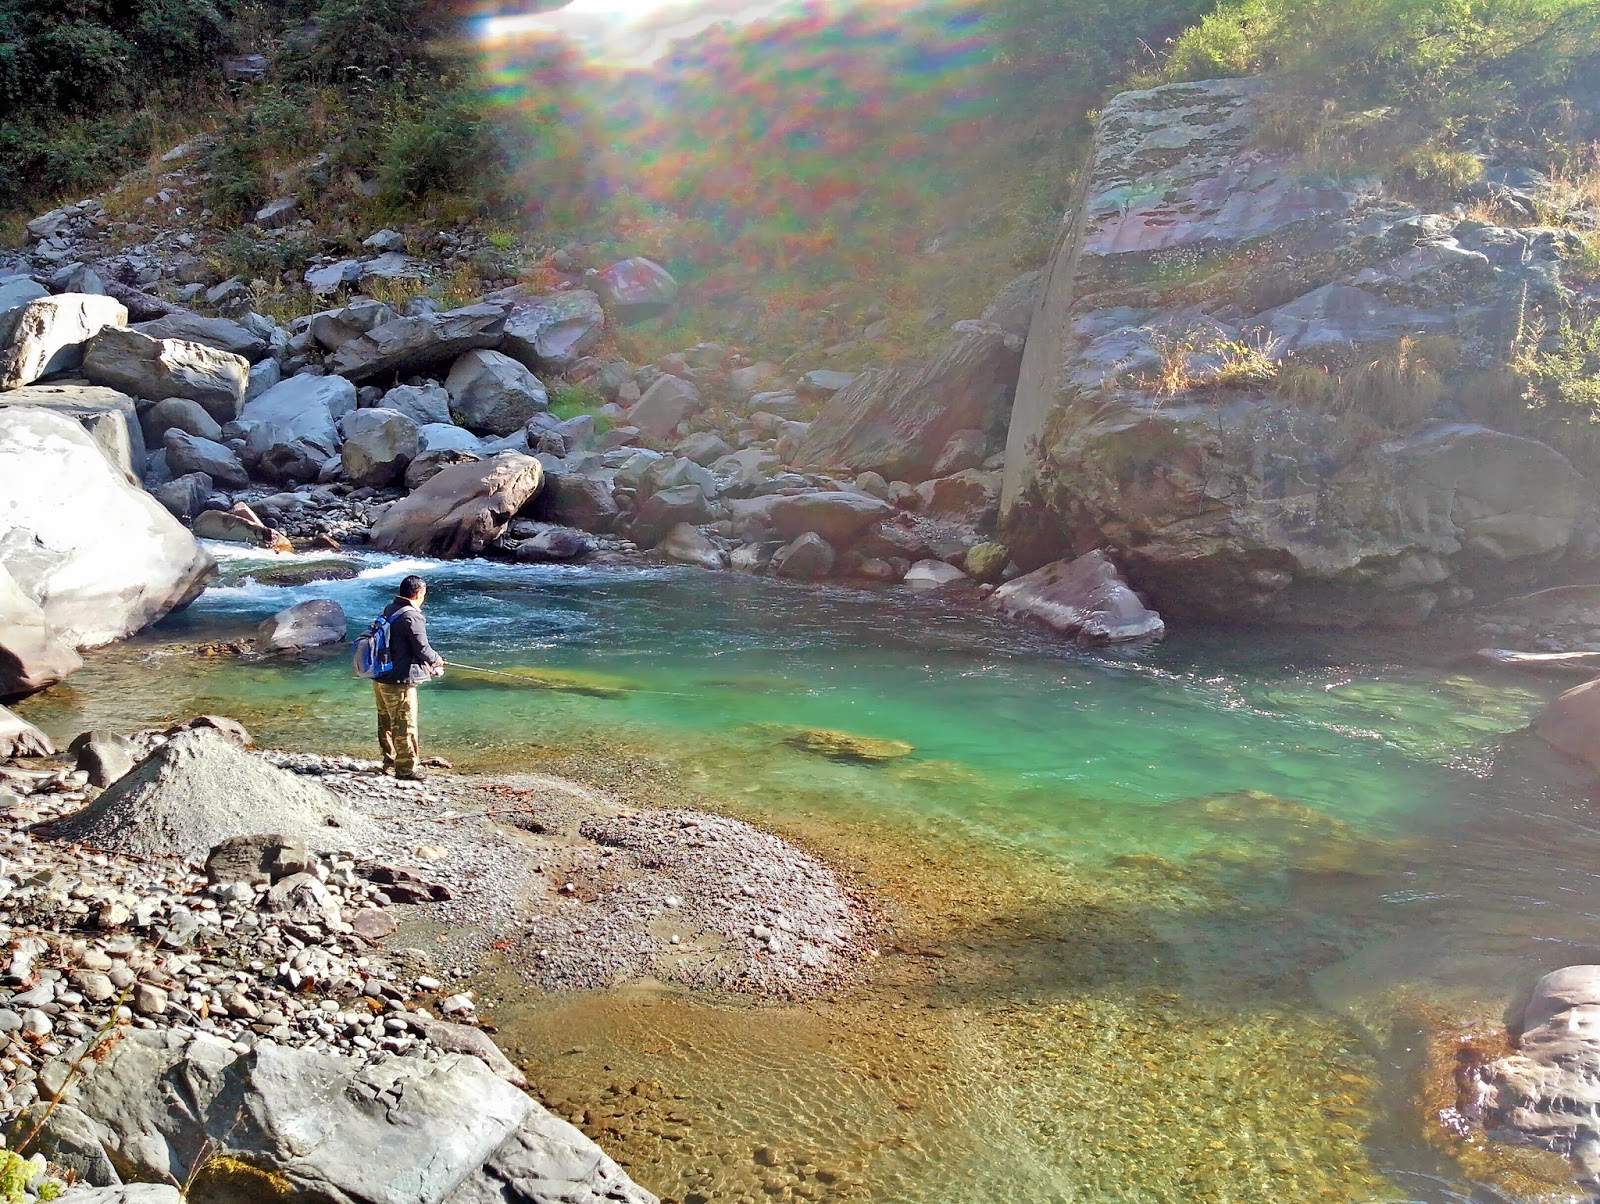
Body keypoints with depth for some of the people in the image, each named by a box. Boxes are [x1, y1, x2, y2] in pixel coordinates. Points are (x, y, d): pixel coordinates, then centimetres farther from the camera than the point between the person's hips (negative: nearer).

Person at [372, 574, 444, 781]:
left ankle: (390, 763, 29)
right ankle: (405, 769, 5)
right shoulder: (411, 617, -19)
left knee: (386, 723, 18)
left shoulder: (389, 611, 8)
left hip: (380, 678, 9)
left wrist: (426, 663, 16)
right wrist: (437, 660, 4)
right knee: (405, 725, 0)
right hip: (399, 681, -9)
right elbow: (422, 649, -17)